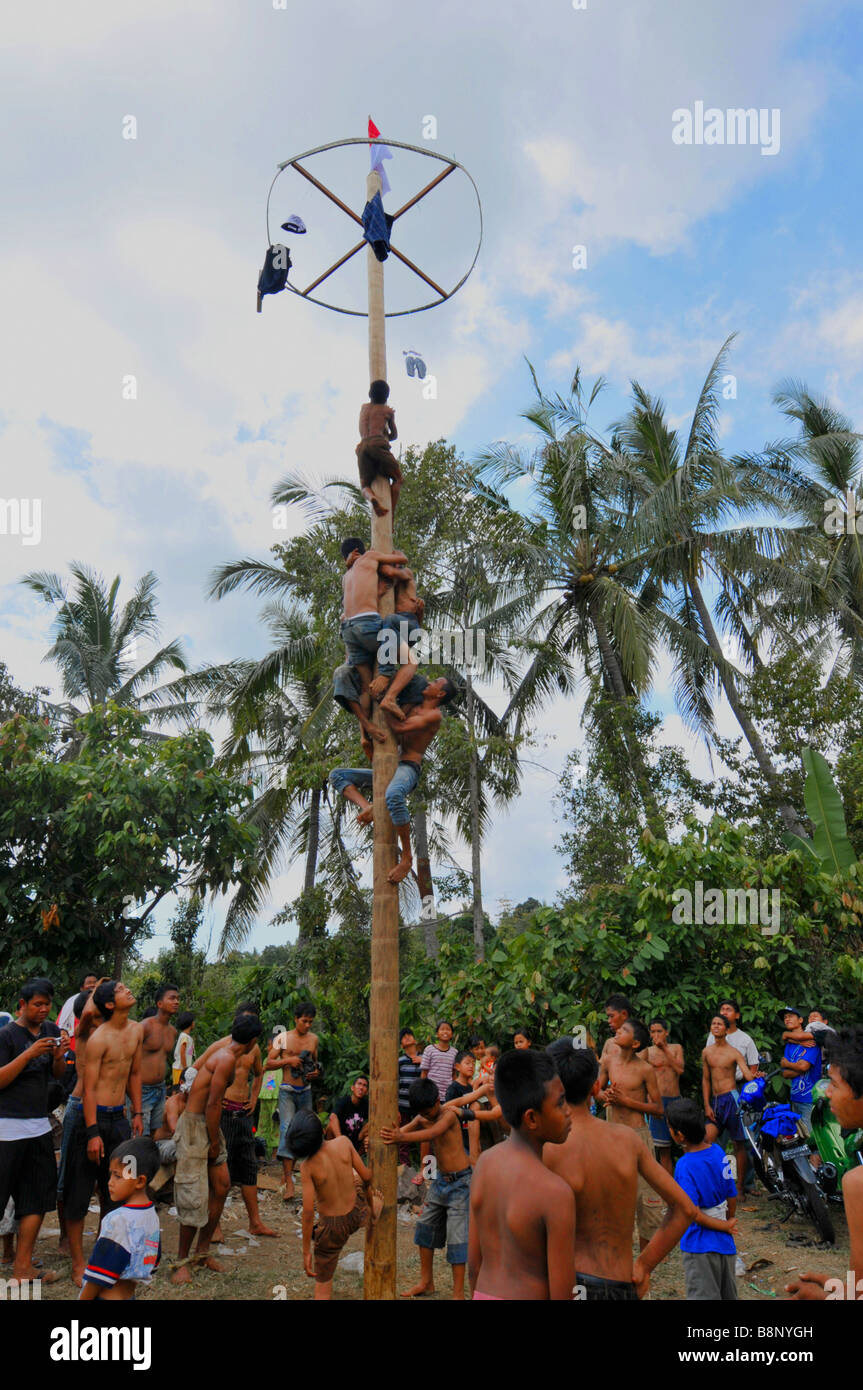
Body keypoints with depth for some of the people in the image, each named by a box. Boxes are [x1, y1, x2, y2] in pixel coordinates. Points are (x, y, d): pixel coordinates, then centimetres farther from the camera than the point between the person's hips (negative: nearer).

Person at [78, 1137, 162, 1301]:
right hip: (129, 1294, 8)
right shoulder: (152, 1215, 5)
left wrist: (83, 1298, -4)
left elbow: (100, 1273, -15)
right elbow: (154, 1261, 15)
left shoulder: (119, 1220, -20)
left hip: (107, 1296, -8)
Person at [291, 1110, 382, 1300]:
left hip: (332, 1226, -2)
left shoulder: (308, 1166, -23)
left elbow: (308, 1211, -22)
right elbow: (366, 1176, -10)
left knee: (323, 1282, 18)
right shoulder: (343, 1142, -19)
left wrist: (306, 1252, -11)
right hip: (357, 1214, 2)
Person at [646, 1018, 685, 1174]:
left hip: (676, 1100, 2)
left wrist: (665, 1049, -12)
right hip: (658, 1101, -2)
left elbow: (680, 1069, -7)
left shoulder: (676, 1048, 8)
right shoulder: (648, 1052, 2)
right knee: (663, 1149, 3)